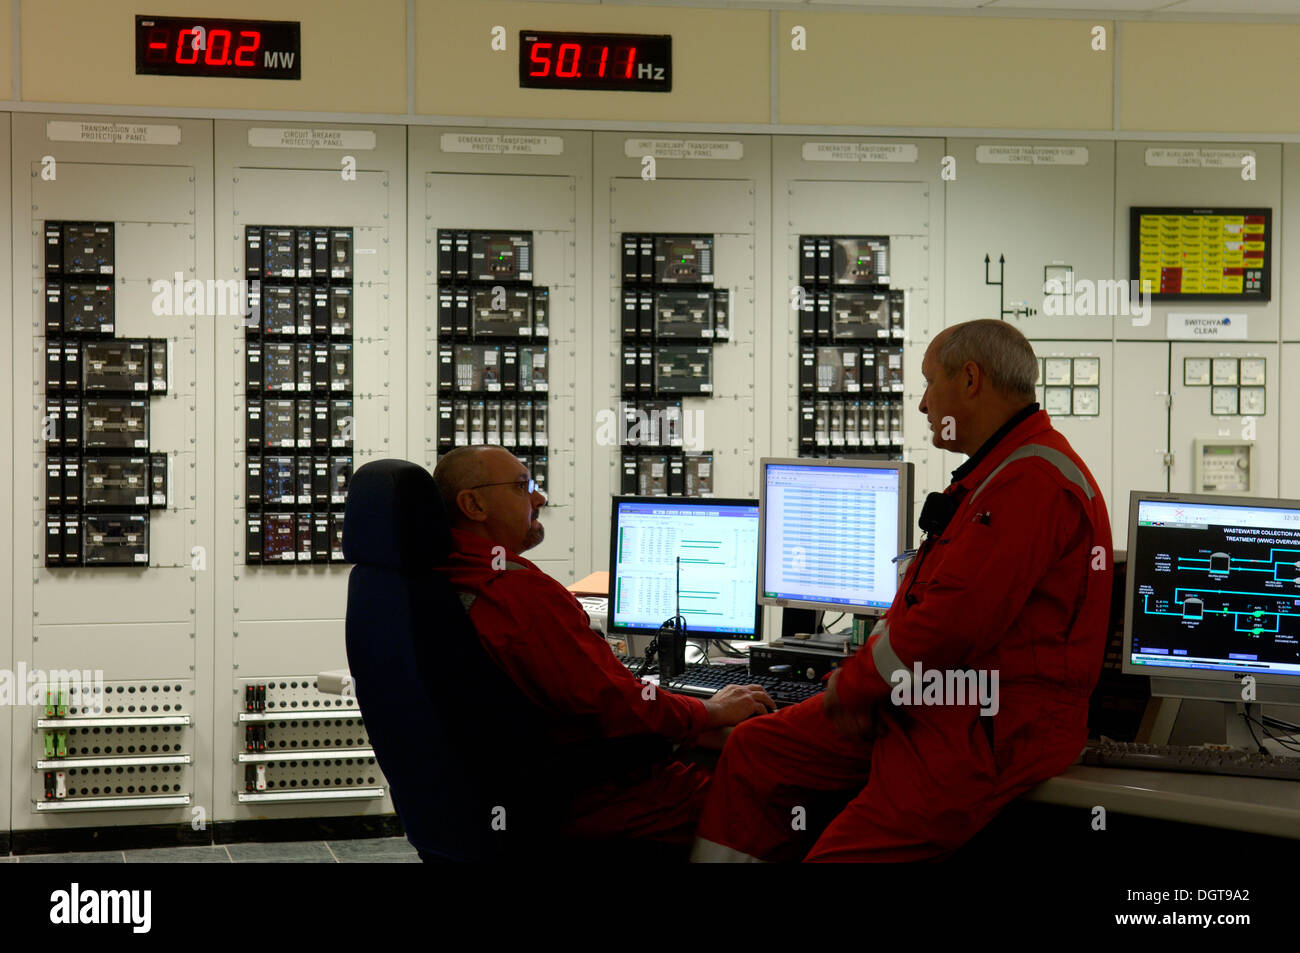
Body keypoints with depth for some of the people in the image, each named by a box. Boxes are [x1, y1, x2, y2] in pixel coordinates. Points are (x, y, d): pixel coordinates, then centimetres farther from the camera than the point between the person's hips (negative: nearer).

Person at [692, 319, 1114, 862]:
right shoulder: (998, 471, 19)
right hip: (932, 700, 11)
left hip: (996, 731, -11)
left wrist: (851, 687, -10)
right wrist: (863, 671, 3)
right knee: (753, 750, 7)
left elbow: (953, 619, -24)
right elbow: (924, 598, 20)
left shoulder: (1033, 482, -19)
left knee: (839, 855, -21)